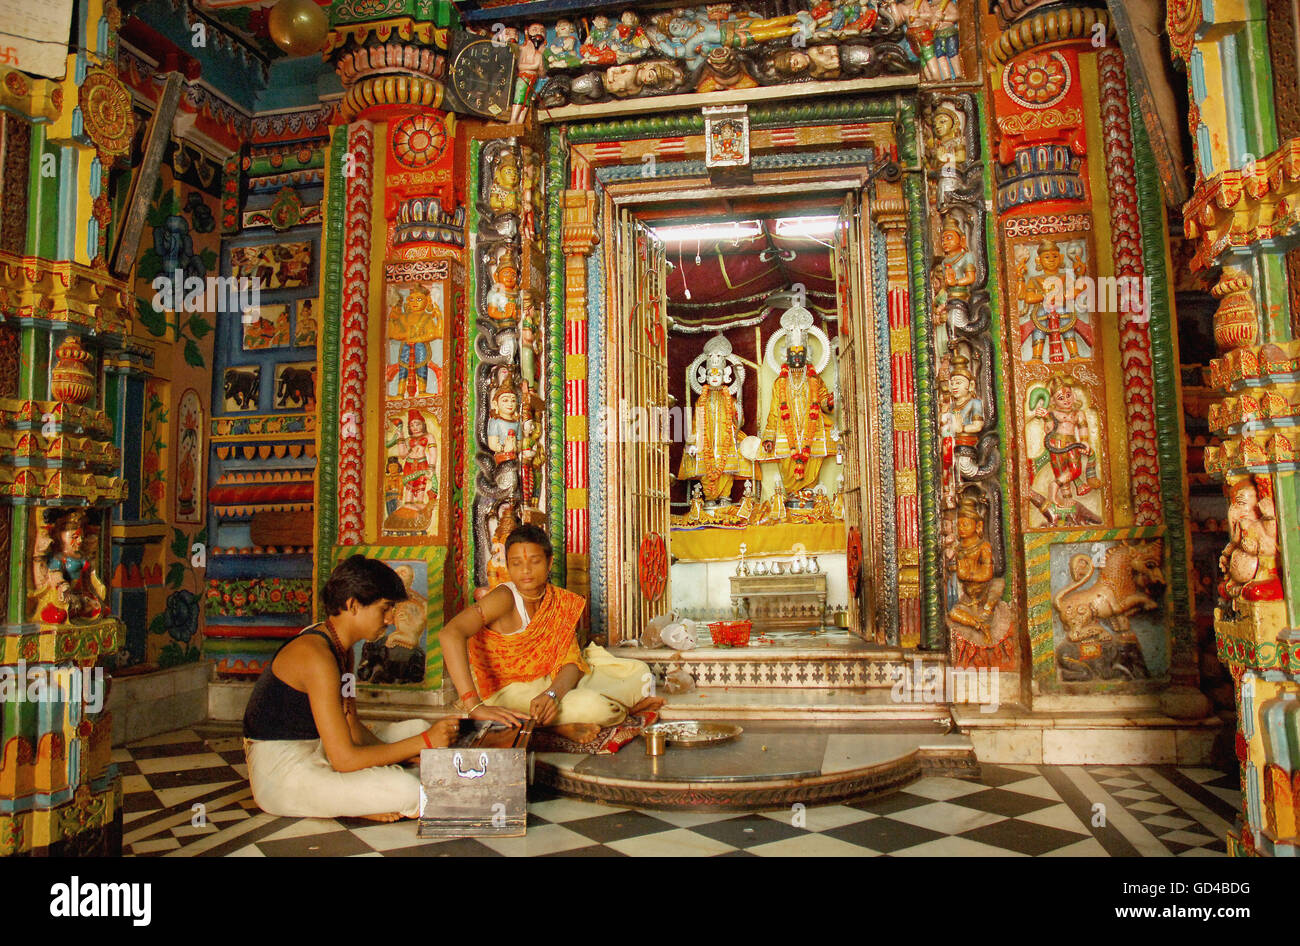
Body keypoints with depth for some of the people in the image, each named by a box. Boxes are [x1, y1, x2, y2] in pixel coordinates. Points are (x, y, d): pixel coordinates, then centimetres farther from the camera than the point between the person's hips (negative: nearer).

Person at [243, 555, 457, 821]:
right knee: (407, 790, -29)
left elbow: (353, 729, 10)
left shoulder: (341, 648, 8)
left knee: (419, 728, 13)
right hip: (281, 774, -11)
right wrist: (424, 743, -19)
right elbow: (345, 758, -26)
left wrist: (412, 755, -3)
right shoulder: (317, 656, -24)